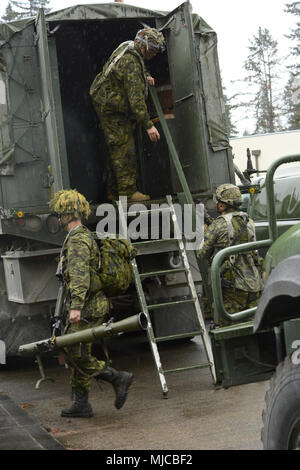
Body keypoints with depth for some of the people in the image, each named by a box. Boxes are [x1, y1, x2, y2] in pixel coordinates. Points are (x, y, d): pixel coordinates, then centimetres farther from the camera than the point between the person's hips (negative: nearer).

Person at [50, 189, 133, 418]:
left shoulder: (77, 239, -15)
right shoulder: (86, 236, 17)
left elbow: (80, 274, -27)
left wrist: (76, 306, -35)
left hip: (88, 307, -10)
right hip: (91, 304, 10)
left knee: (76, 354, -7)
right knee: (76, 354, 12)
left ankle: (118, 378, -2)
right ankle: (82, 405, 16)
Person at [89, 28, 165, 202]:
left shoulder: (129, 47, 3)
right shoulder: (131, 63, -28)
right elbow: (136, 98, -32)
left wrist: (146, 76, 12)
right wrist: (148, 125, -32)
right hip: (111, 108, -11)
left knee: (117, 148, 13)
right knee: (124, 148, -9)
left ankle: (114, 192, 19)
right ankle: (128, 192, -5)